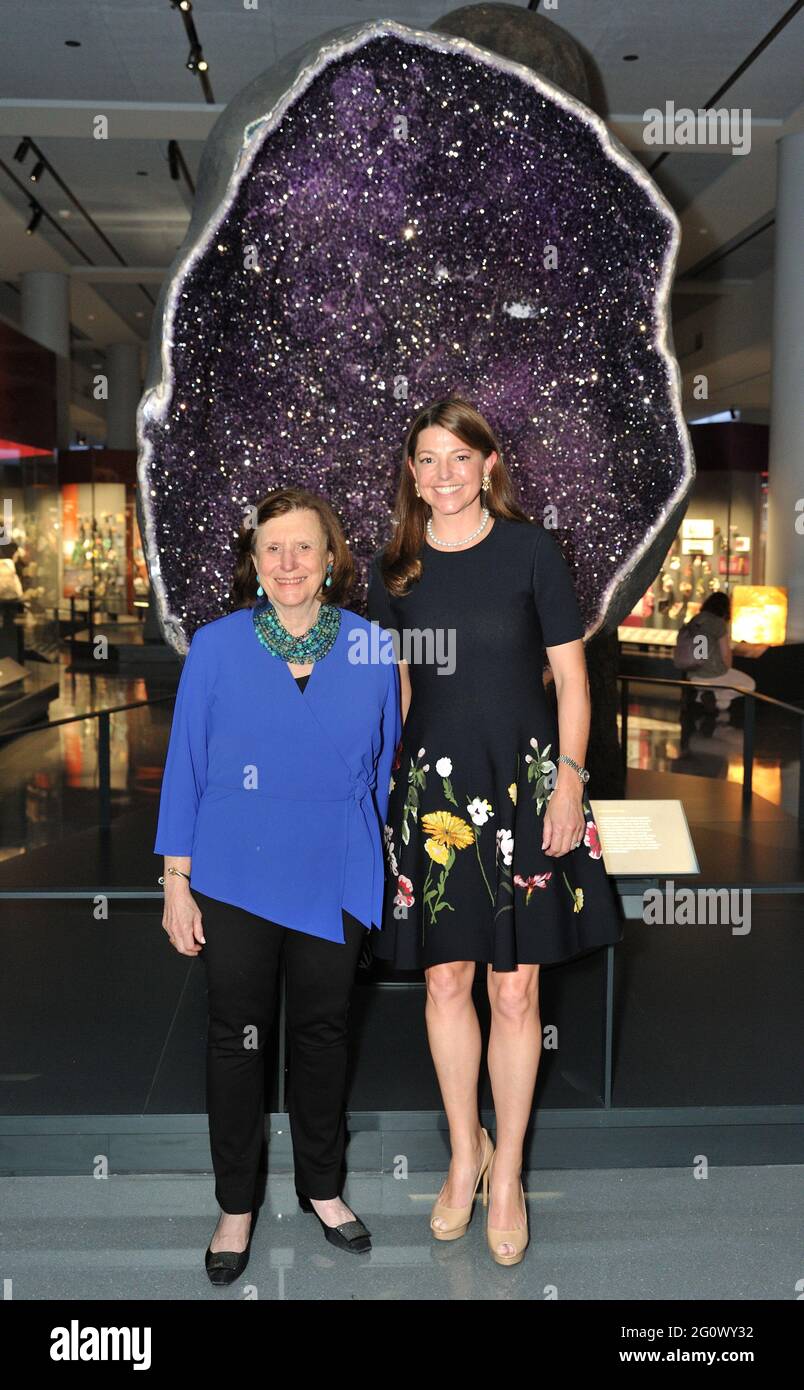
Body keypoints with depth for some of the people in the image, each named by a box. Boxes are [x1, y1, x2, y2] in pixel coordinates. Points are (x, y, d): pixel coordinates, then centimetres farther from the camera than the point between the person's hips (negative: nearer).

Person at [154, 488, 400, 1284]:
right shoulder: (216, 646, -6)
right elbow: (185, 766, -2)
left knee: (323, 1033, 16)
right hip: (236, 879, -1)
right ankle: (235, 1206, 30)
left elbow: (382, 764, 6)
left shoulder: (371, 650, -3)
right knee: (237, 1039, 11)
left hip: (334, 880, 1)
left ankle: (321, 1186, 37)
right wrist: (177, 880, -4)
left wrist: (382, 874, 8)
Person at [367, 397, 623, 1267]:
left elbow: (571, 677, -2)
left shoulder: (531, 551, -3)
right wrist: (382, 786, 10)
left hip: (523, 783, -2)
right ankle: (464, 1153, 31)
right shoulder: (394, 569, 5)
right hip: (431, 788, 3)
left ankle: (507, 1172, 22)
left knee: (514, 992, 4)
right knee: (444, 982, 10)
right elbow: (394, 691, 12)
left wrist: (568, 781, -9)